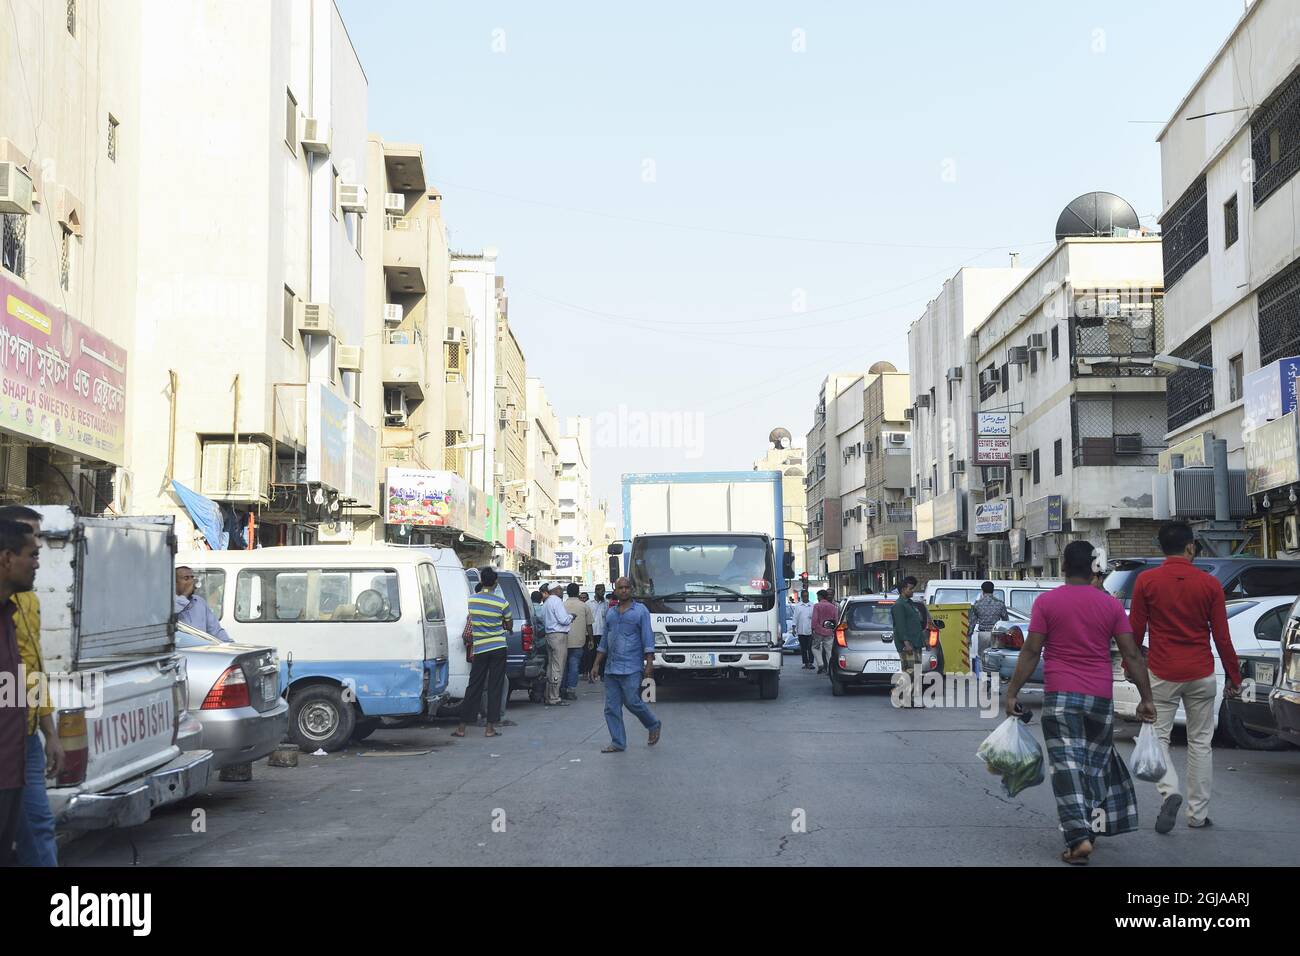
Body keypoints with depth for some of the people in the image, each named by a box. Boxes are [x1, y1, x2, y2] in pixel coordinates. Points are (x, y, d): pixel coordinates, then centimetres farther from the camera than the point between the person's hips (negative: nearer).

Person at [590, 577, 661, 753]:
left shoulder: (640, 610, 1)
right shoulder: (611, 612, 16)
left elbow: (648, 638, -4)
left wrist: (649, 663, -12)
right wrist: (596, 664, 16)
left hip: (631, 668, -6)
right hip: (611, 669, 6)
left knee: (632, 702, -9)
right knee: (611, 708, 2)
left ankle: (654, 725, 17)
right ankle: (618, 743, 7)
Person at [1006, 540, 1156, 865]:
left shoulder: (1046, 602, -2)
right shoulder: (1111, 605, 5)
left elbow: (1031, 652, -6)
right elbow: (1132, 655, 2)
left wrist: (1012, 692, -1)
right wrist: (1146, 698, 7)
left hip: (1060, 697, -3)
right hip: (1101, 697, 3)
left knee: (1067, 766, -5)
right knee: (1097, 764, 16)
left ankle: (1079, 837, -16)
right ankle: (1094, 827, 20)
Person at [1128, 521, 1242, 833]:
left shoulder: (1146, 581, -5)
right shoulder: (1210, 584, -3)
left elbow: (1135, 630, -1)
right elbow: (1222, 637, 0)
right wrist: (1234, 677, 10)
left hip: (1162, 674, -1)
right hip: (1201, 675, 1)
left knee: (1157, 736, 7)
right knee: (1200, 742, 10)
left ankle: (1169, 791, -17)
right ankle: (1198, 814, 14)